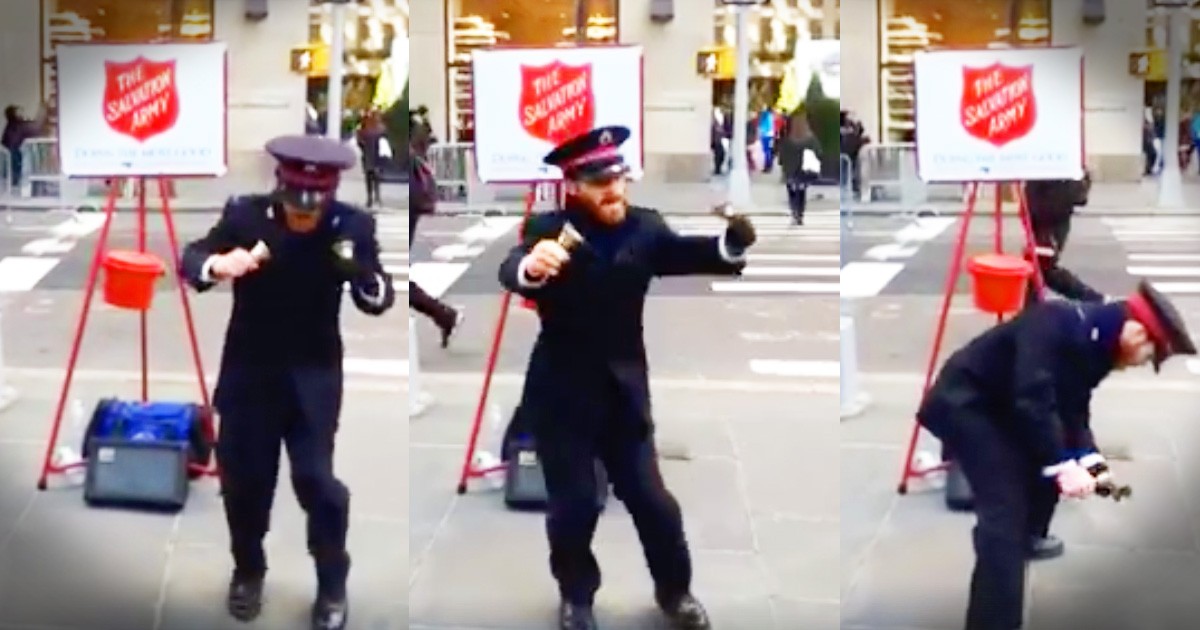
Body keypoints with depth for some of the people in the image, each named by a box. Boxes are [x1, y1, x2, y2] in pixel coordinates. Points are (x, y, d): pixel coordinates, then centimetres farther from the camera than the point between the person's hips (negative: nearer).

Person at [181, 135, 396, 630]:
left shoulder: (352, 225, -14)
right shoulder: (245, 214, -14)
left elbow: (380, 301, -13)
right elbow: (190, 261, -8)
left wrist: (360, 273, -35)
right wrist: (217, 265, -31)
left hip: (313, 376, -1)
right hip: (249, 371, 1)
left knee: (316, 479, -4)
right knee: (243, 478, 11)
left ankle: (332, 585, 18)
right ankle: (248, 571, 37)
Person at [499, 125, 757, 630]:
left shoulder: (644, 227, -3)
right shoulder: (550, 229, -12)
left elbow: (687, 254, -18)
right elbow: (512, 272, -30)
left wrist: (733, 240, -40)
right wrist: (531, 266, -55)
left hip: (623, 390, 2)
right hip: (562, 394, -2)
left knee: (651, 498, 9)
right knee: (573, 505, 8)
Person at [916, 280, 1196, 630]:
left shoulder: (1096, 346, 2)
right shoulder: (1056, 324, -28)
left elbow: (1072, 409, 8)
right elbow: (1032, 401, -32)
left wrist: (1089, 461, -7)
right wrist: (1062, 465, -28)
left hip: (998, 406, 10)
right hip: (963, 403, -10)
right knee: (1005, 514, -17)